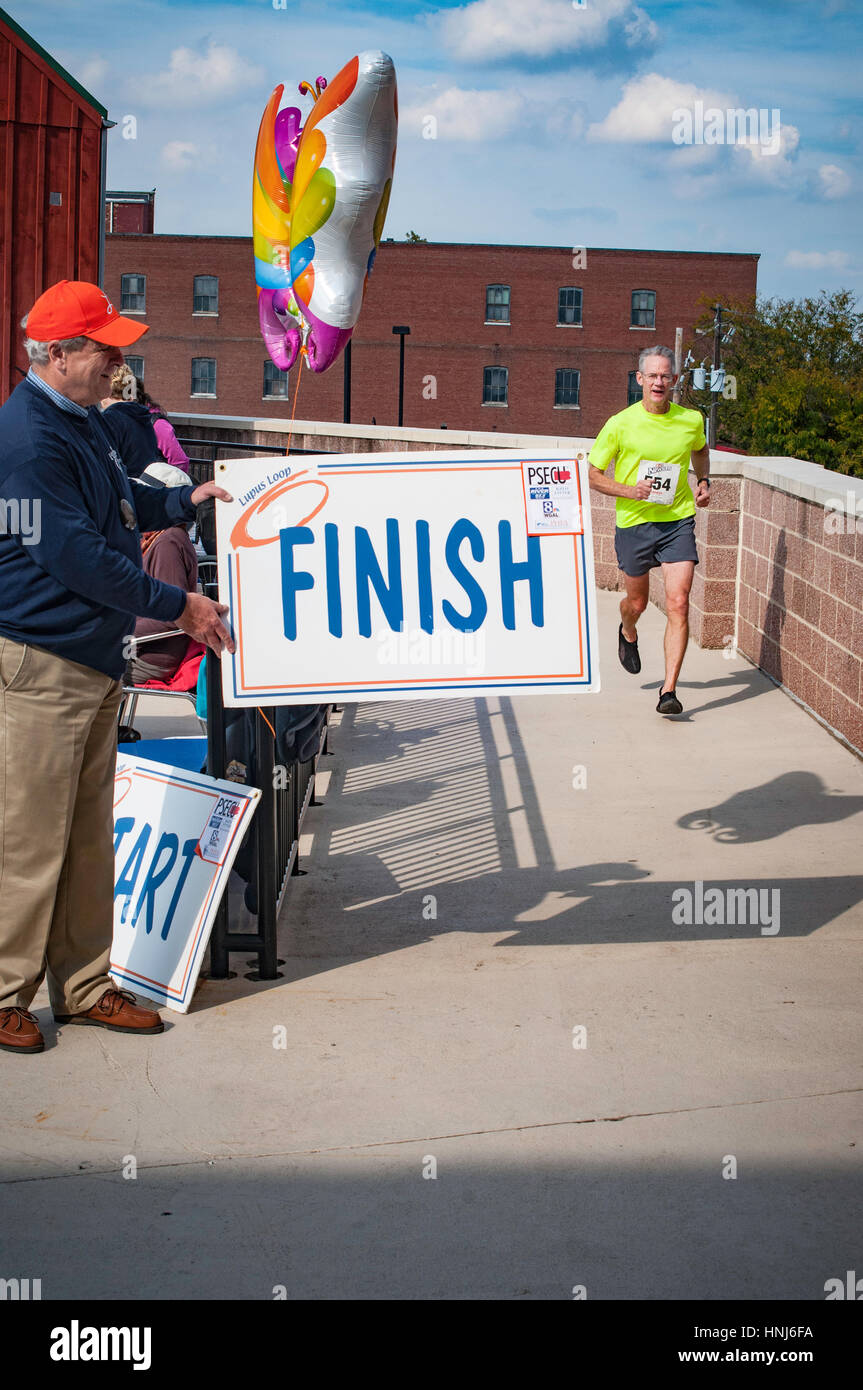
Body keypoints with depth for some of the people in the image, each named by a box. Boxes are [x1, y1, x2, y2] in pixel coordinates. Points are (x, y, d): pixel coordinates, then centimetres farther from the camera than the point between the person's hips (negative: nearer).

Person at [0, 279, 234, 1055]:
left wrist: (183, 501, 15)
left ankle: (83, 985, 25)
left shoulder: (81, 419, 14)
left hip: (95, 657, 10)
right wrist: (177, 606, -15)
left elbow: (115, 502, 31)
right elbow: (74, 555, -22)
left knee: (89, 837, 15)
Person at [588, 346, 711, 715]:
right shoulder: (620, 425, -8)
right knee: (637, 601, 16)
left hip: (678, 521, 1)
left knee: (678, 604, -13)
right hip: (633, 522, 0)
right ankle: (628, 633, 55)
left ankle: (669, 690, -9)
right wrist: (630, 491, -17)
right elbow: (594, 475, -1)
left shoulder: (691, 420, 0)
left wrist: (703, 481, 7)